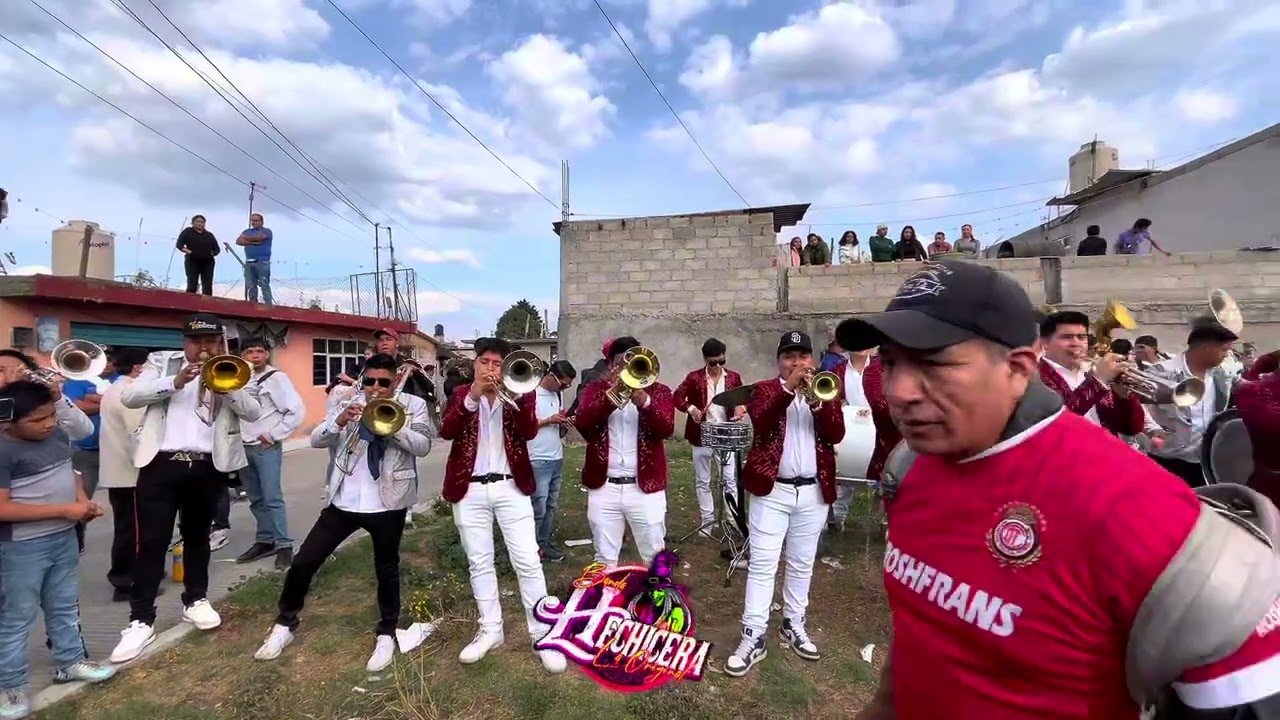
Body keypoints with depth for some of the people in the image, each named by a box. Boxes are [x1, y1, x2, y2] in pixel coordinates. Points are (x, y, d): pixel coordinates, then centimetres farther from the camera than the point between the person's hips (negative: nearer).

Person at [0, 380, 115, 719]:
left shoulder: (56, 434, 1)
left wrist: (83, 501, -1)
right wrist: (65, 510, -24)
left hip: (64, 537, 7)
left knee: (64, 605, 20)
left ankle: (70, 661, 35)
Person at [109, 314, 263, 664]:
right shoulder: (162, 362, 8)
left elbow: (254, 412, -6)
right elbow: (128, 396, -6)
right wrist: (175, 381, -19)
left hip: (207, 467, 1)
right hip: (162, 463, -1)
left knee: (197, 536, 15)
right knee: (152, 541, 0)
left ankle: (195, 599, 30)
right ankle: (141, 619, 9)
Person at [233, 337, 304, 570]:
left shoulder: (276, 378, -9)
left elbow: (297, 411, -13)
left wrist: (273, 435, -12)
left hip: (266, 447, -6)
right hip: (243, 447, 6)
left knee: (272, 498, -6)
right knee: (256, 500, 13)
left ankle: (284, 545, 0)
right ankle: (265, 541, 23)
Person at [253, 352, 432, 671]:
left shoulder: (414, 406, -1)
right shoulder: (348, 404, 6)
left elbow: (423, 446, -13)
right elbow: (316, 440, -1)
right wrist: (339, 421, -21)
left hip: (388, 502, -2)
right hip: (343, 501, 3)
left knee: (386, 569, 11)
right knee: (304, 561, 7)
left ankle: (386, 635, 30)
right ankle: (285, 624, 31)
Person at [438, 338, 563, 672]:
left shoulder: (519, 393, 3)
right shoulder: (462, 393, 6)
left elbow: (529, 432, -13)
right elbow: (446, 431, -12)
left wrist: (515, 394, -26)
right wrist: (473, 396, -24)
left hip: (510, 487, -1)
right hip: (470, 489, 2)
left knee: (528, 562, -1)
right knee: (479, 563, 11)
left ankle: (542, 635, 8)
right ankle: (490, 630, 25)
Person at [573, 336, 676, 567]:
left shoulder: (657, 391, 3)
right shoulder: (596, 389, 6)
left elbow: (667, 428, -14)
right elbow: (581, 422, -13)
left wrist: (645, 402, -30)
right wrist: (610, 395, -25)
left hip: (645, 487, -1)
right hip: (604, 487, 1)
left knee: (655, 556, 8)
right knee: (604, 559, 11)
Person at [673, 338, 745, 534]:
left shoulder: (733, 377, 2)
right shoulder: (694, 377, -4)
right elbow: (676, 397, -3)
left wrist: (741, 408, -14)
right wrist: (691, 408, -20)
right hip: (702, 436, 0)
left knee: (730, 479, 1)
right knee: (702, 481, 9)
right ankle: (707, 522, 20)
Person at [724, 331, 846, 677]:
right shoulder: (764, 389, 0)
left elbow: (836, 434, -8)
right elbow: (760, 423, -20)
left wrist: (816, 400, -22)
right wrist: (789, 389, -28)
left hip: (813, 492, 3)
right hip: (772, 489, -3)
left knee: (801, 565, 15)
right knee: (762, 565, 0)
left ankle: (793, 626, 31)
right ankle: (753, 637, 7)